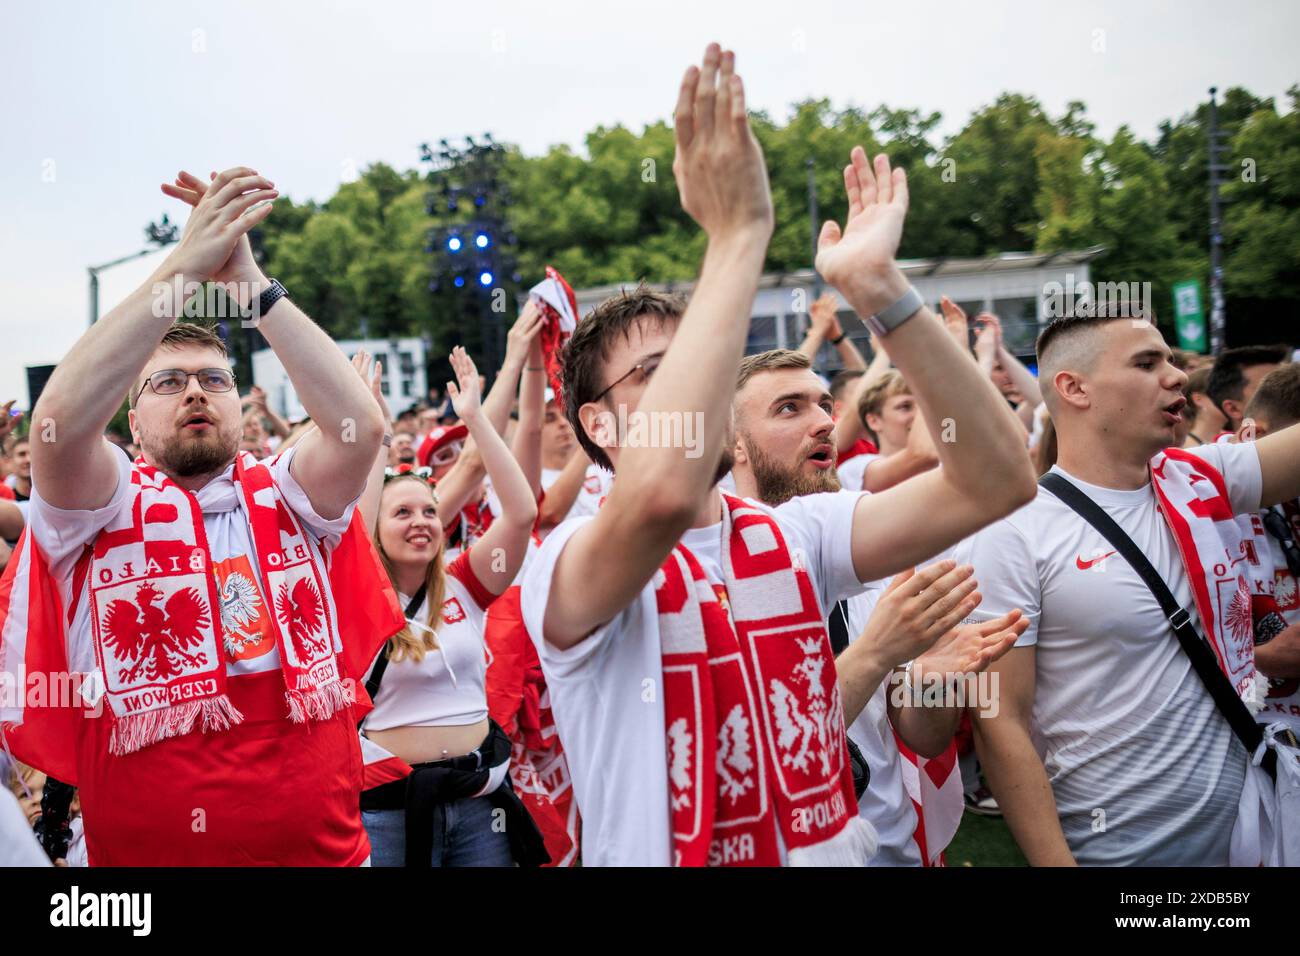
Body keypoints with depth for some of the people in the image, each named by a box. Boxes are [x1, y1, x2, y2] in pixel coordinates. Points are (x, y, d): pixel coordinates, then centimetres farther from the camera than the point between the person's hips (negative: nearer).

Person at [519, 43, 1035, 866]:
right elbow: (662, 492, -39)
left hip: (839, 849, 3)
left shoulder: (795, 534, -2)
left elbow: (996, 480, -13)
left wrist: (876, 288, -22)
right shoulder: (568, 566, -16)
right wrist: (739, 233, -32)